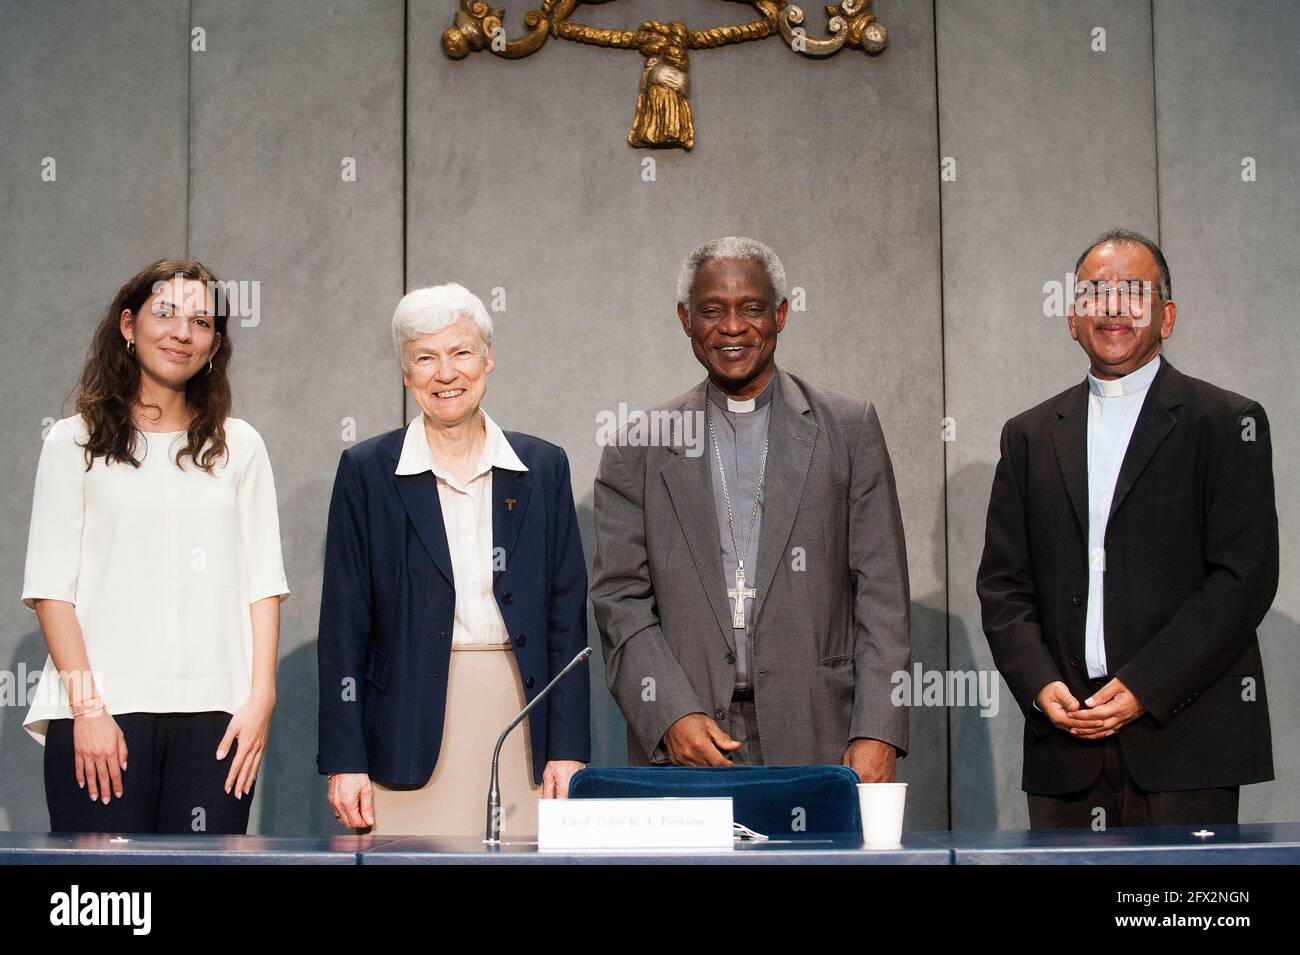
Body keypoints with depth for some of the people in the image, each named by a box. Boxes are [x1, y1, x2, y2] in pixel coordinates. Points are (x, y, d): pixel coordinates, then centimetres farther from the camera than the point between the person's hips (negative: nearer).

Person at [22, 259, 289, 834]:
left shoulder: (238, 446, 13)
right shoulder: (75, 443, 7)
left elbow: (263, 583, 9)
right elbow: (50, 587, 1)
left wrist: (261, 698, -3)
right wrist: (87, 707, -9)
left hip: (215, 712, 2)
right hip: (102, 710, -1)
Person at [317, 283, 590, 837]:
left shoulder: (543, 467, 9)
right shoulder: (367, 471, 4)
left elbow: (566, 617, 8)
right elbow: (344, 625, 3)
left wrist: (568, 749, 1)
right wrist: (345, 761, -3)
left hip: (520, 725, 2)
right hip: (412, 732, -1)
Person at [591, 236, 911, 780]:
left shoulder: (848, 428, 8)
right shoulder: (639, 448, 9)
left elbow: (881, 592, 3)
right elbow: (620, 600, 4)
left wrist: (877, 734, -6)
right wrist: (671, 715, -10)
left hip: (817, 738, 0)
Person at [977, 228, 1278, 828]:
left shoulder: (1226, 424, 3)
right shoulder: (1030, 436, 15)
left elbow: (1246, 576, -5)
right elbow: (1002, 583, 11)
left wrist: (1143, 688, -13)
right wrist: (1040, 684, -6)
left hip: (1184, 737, -3)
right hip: (1064, 740, 3)